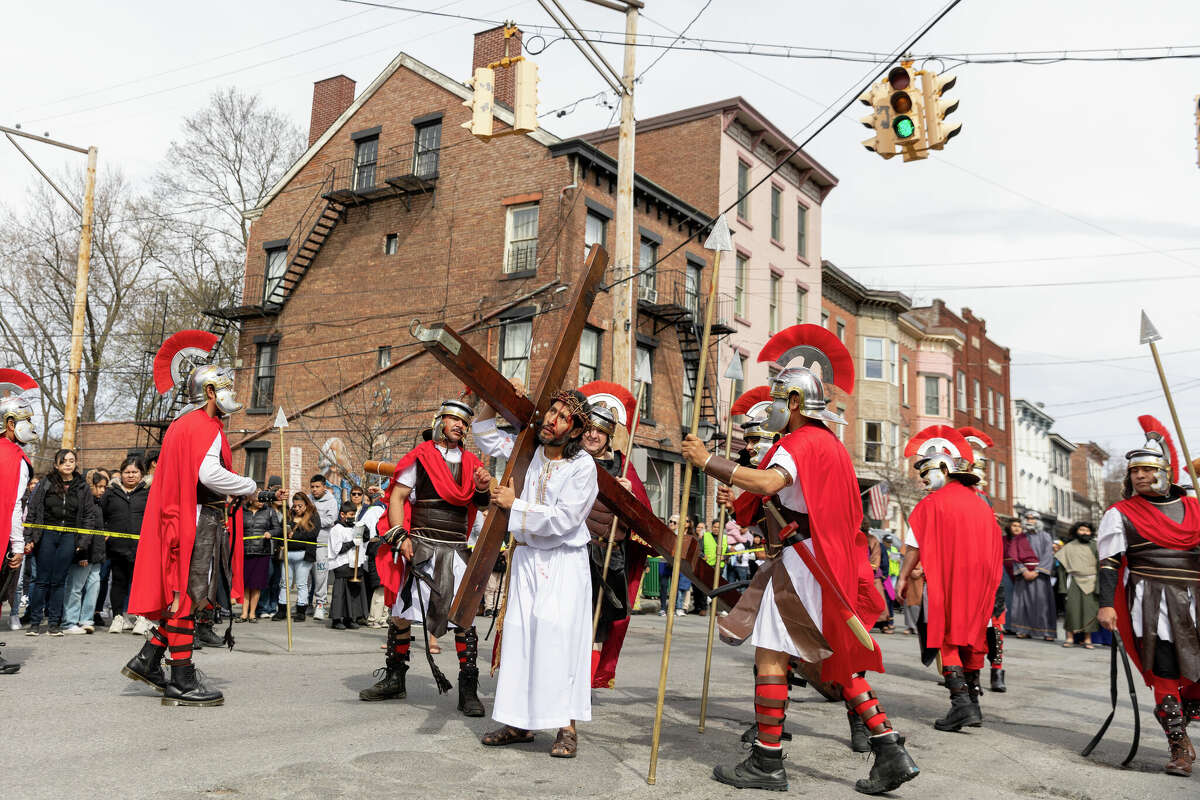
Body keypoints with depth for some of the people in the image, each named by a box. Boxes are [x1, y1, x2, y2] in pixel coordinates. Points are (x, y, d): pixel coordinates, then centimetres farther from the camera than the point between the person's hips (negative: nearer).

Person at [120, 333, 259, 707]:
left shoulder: (181, 424, 21)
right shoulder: (205, 426, -11)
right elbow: (209, 474, -26)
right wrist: (250, 486, -12)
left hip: (182, 518, 10)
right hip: (200, 519, -10)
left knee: (184, 595, 16)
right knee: (190, 596, -7)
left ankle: (147, 661, 19)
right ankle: (182, 682, -3)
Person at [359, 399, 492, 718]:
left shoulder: (471, 462, 12)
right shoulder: (420, 456, 3)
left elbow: (482, 506, 12)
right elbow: (397, 498, 0)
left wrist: (482, 488, -9)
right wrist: (401, 536, -11)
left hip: (457, 550, 2)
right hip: (420, 546, -2)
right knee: (402, 611, 5)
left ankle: (468, 690, 2)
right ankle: (394, 680, 23)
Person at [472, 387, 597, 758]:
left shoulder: (583, 465, -11)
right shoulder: (528, 449, 4)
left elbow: (562, 518, -18)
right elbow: (486, 436, 20)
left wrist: (515, 504, -13)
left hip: (564, 563, -5)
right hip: (526, 557, 5)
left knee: (558, 637, -13)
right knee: (519, 637, 4)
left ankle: (567, 727, -7)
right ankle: (519, 722, 13)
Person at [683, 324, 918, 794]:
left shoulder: (801, 442, -11)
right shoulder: (830, 444, 22)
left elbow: (768, 482, -31)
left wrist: (708, 462, -26)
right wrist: (740, 506, 14)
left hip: (800, 562, -10)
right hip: (829, 567, 10)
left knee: (770, 655, -5)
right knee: (836, 663, 13)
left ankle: (767, 763, 0)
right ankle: (890, 752, 12)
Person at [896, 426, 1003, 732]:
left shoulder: (931, 503, -6)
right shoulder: (980, 503, 12)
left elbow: (914, 547, -6)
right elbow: (995, 549, 13)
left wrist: (903, 577, 5)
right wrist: (988, 584, 20)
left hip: (946, 581, -6)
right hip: (980, 581, 6)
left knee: (945, 640, -1)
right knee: (972, 638, 14)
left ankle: (961, 703, -12)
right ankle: (973, 703, 18)